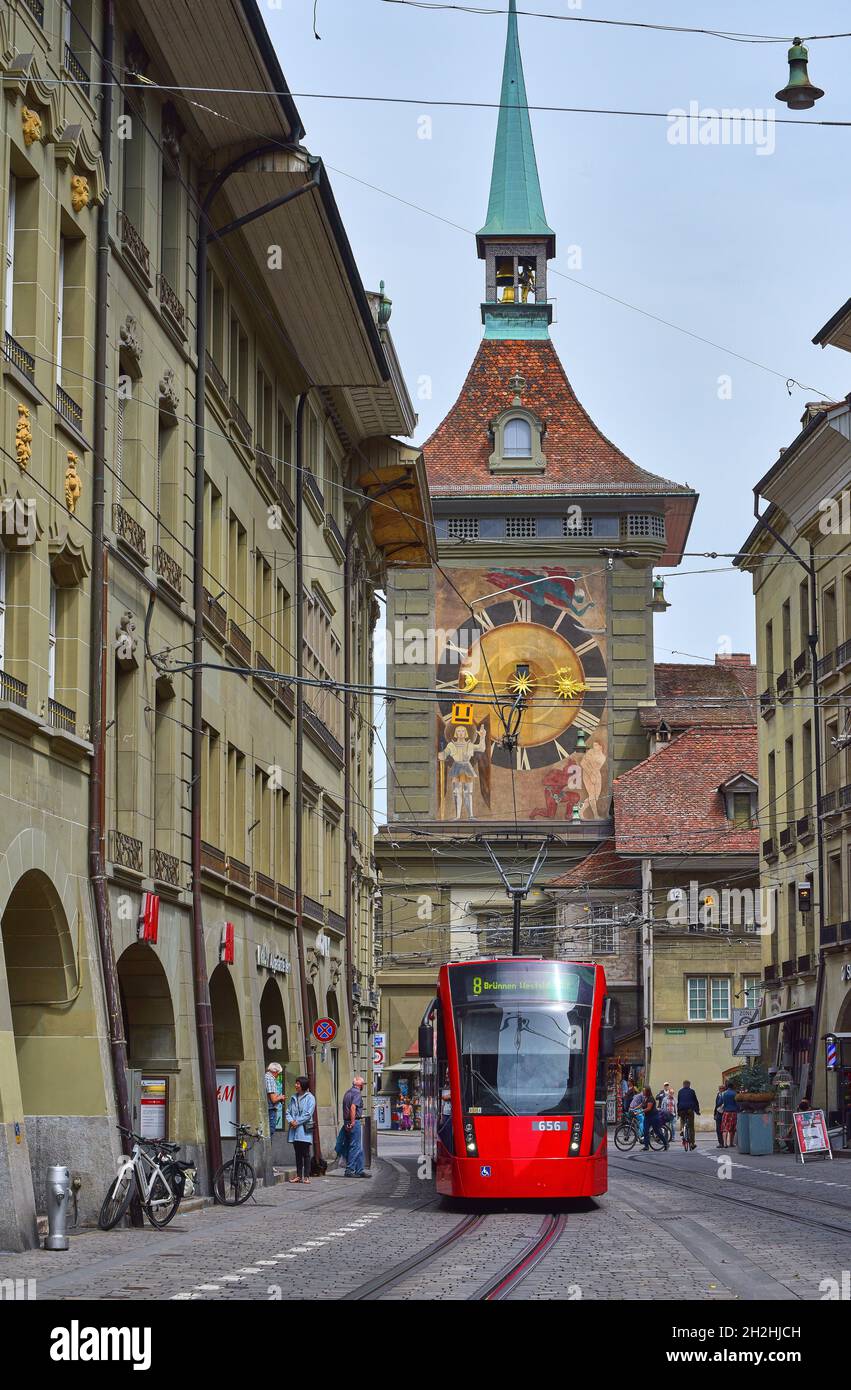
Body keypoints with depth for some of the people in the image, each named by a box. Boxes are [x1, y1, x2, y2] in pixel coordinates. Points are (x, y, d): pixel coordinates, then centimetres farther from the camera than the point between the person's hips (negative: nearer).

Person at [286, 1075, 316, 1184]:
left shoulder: (310, 1098, -3)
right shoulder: (293, 1098, 15)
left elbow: (308, 1114, -10)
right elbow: (288, 1111, 13)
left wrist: (297, 1122, -13)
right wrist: (291, 1121, -7)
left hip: (304, 1129, -5)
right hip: (294, 1130, 5)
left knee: (306, 1154, -3)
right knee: (298, 1154, 9)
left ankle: (306, 1176, -2)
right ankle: (298, 1175, 12)